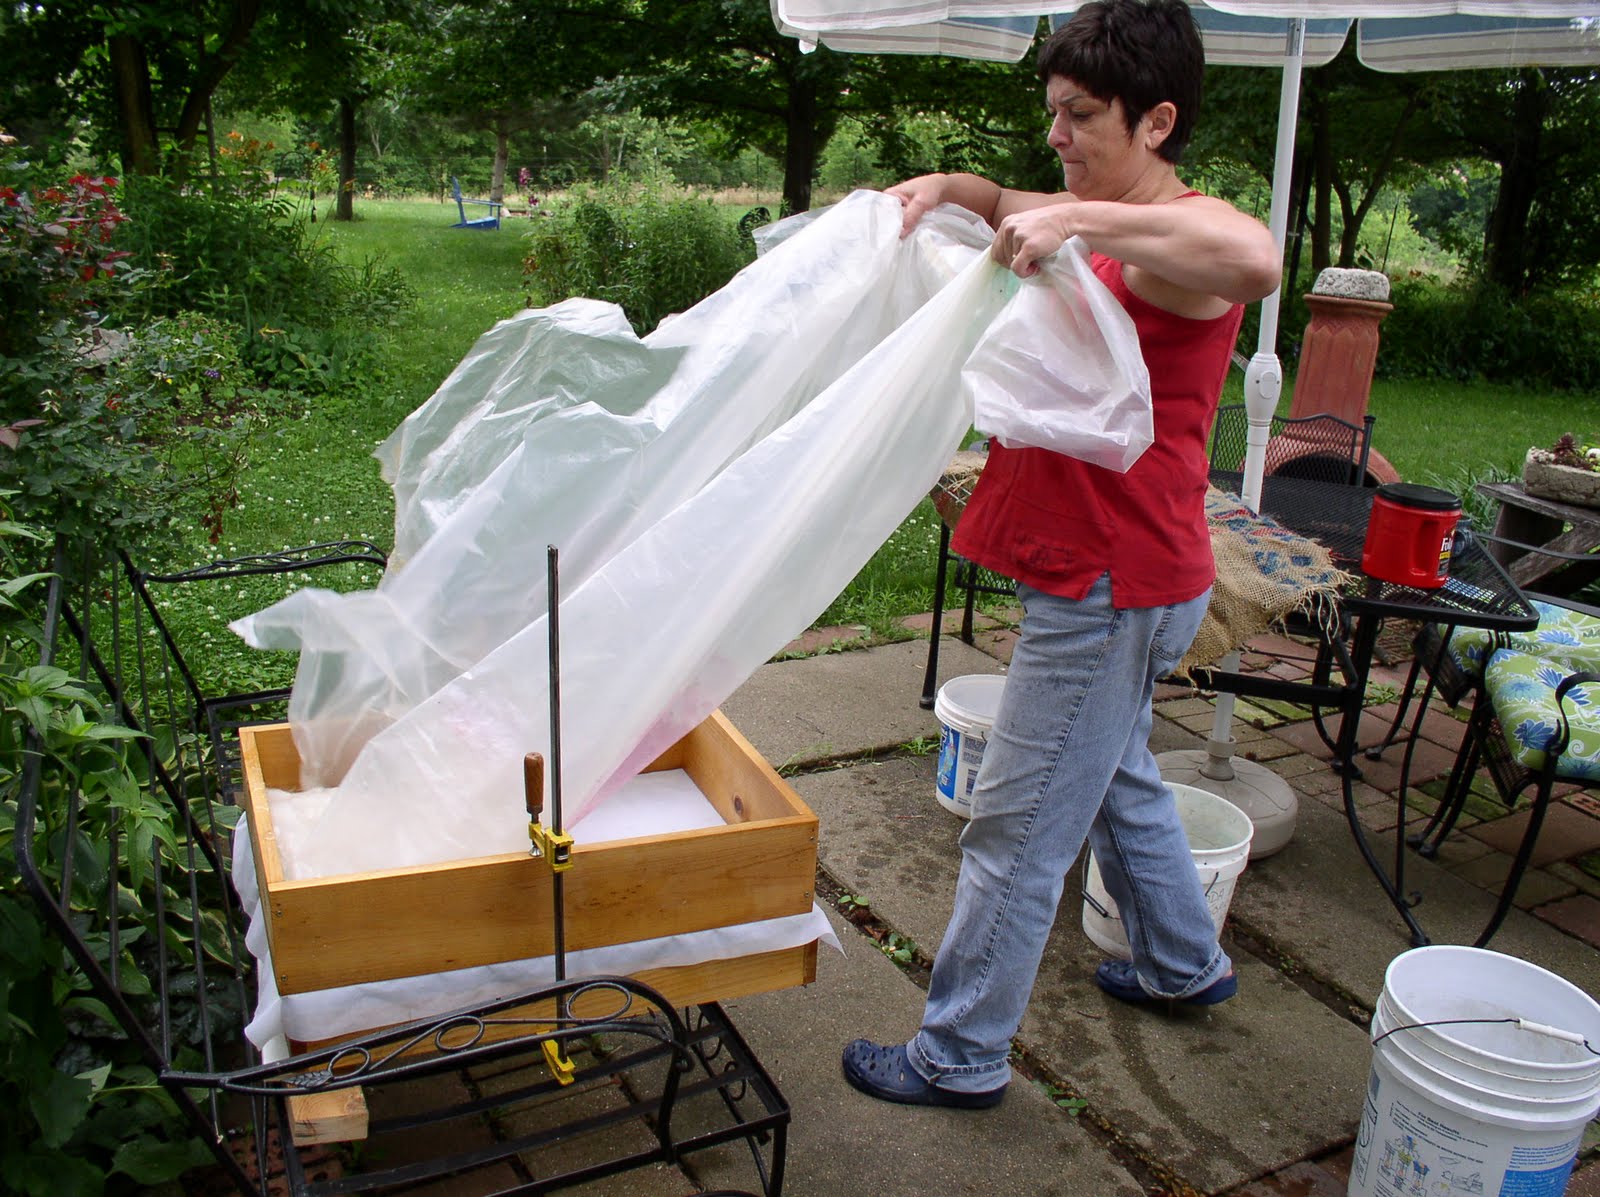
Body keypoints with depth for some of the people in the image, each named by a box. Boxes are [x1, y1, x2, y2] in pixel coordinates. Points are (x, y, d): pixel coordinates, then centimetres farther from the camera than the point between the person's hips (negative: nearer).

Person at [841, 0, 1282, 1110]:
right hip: (1094, 573, 11)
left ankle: (962, 1054, 16)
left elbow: (1253, 259, -43)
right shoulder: (1104, 215, 9)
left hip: (1115, 588, -11)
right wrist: (948, 188, 6)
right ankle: (1185, 963, 49)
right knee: (1117, 778, 27)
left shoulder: (1181, 236, -19)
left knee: (1019, 830, 0)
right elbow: (1014, 206, 27)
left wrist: (1077, 222, -36)